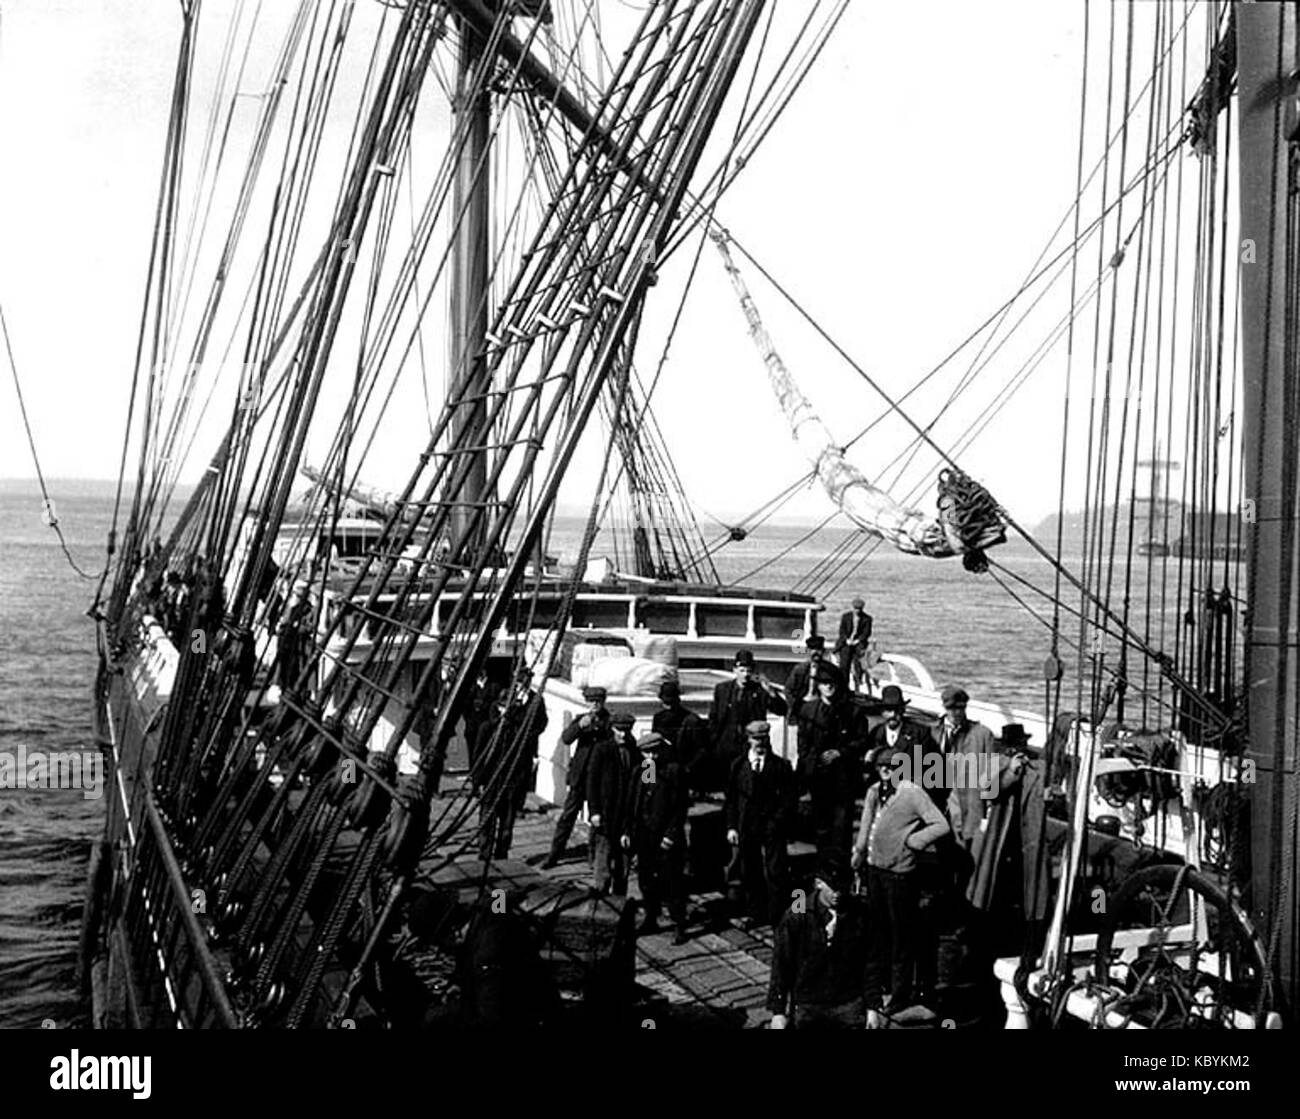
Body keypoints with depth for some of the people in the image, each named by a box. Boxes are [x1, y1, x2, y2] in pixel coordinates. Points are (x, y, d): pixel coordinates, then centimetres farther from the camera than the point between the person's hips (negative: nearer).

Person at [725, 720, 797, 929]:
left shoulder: (781, 765, 1)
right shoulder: (738, 765, 7)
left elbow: (789, 799, 0)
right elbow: (731, 799, 8)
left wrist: (777, 822, -9)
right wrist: (731, 827, 1)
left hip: (773, 828, -2)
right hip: (746, 829, 2)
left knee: (775, 874, -4)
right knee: (749, 873, 8)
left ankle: (777, 918, 3)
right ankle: (754, 913, 20)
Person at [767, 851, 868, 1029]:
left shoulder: (859, 916, -6)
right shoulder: (796, 916, -9)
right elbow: (781, 965, -4)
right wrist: (778, 1010, -3)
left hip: (850, 1003, 1)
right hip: (808, 1005, 0)